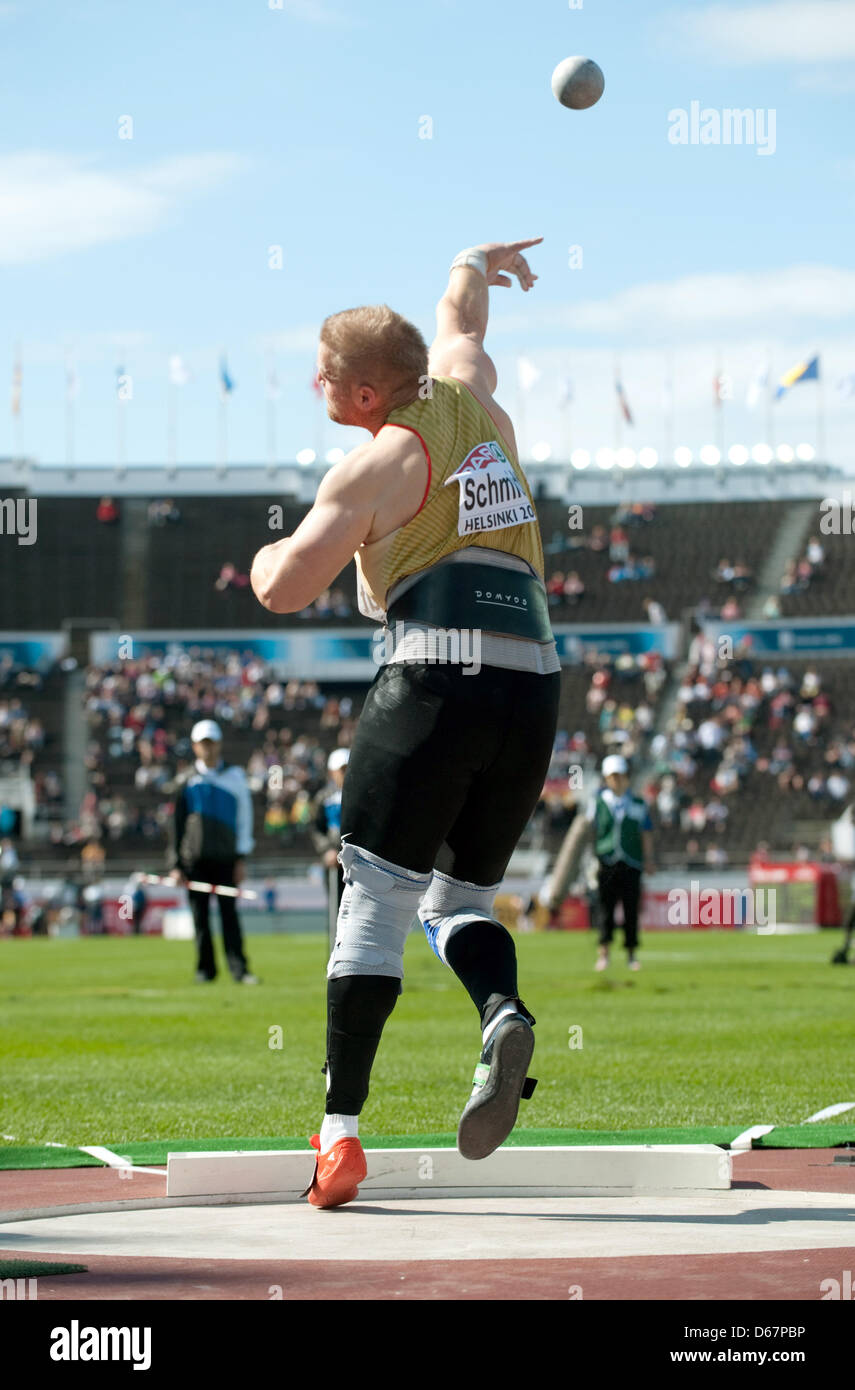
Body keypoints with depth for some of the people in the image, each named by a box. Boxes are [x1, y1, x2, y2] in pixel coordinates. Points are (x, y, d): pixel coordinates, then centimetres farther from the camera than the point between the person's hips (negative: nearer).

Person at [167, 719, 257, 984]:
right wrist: (175, 864, 3)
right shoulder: (187, 781, 10)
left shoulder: (235, 776, 9)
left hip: (225, 857, -1)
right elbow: (176, 824, 10)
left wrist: (241, 858, 0)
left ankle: (239, 969, -10)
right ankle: (205, 969, 8)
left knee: (229, 913, -7)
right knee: (200, 916, 1)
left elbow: (244, 817, 8)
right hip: (195, 858, 1)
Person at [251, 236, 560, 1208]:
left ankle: (340, 1134, -9)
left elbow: (283, 591, -5)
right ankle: (503, 1015, -17)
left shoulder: (376, 465, -3)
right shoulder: (468, 393, 15)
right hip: (533, 690, 7)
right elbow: (457, 321, 40)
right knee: (459, 901, 16)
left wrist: (267, 553, 17)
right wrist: (472, 266, 60)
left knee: (373, 900, -3)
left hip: (434, 682, -7)